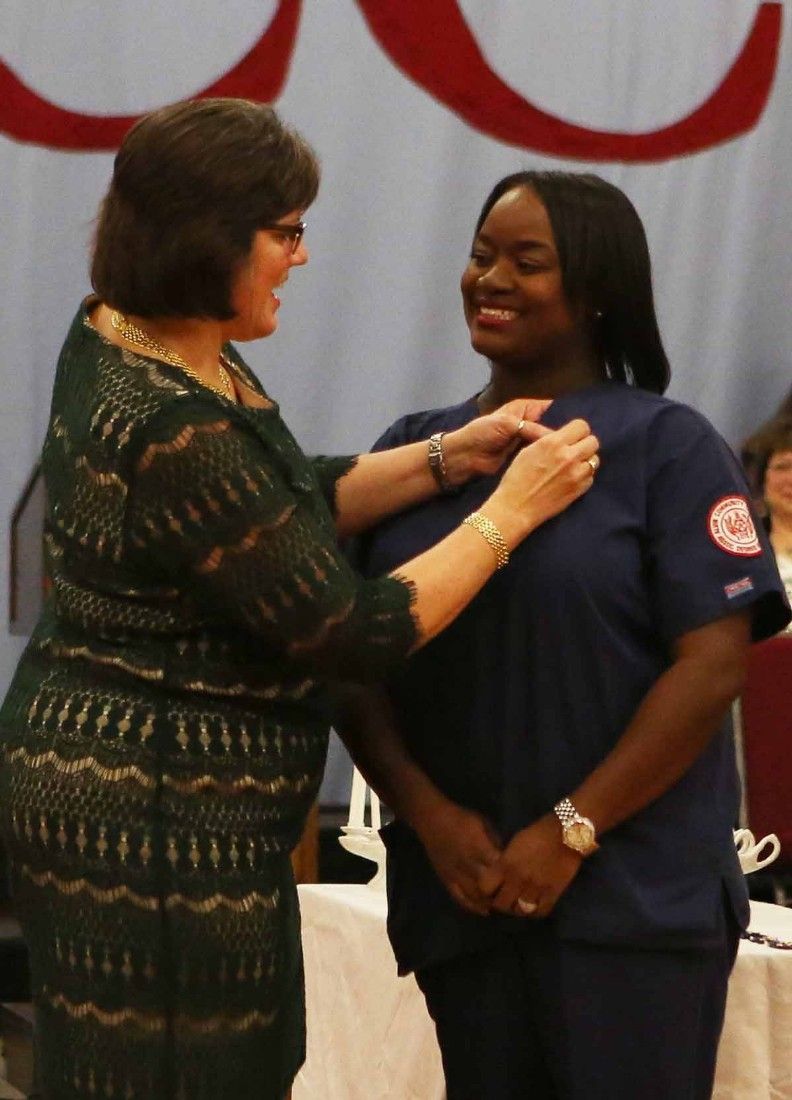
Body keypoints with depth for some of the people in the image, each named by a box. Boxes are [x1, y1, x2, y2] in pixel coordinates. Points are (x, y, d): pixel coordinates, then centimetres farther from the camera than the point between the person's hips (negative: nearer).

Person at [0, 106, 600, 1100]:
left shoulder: (113, 336, 4)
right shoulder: (177, 431, -25)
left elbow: (286, 509, 14)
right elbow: (353, 636, -19)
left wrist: (445, 460, 3)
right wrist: (510, 513, -10)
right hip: (156, 823, -10)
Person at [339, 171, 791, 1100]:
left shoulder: (666, 447, -2)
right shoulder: (413, 450, 10)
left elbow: (712, 663, -9)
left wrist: (572, 830, -14)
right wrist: (427, 813, -9)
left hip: (635, 898, -4)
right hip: (460, 891, 4)